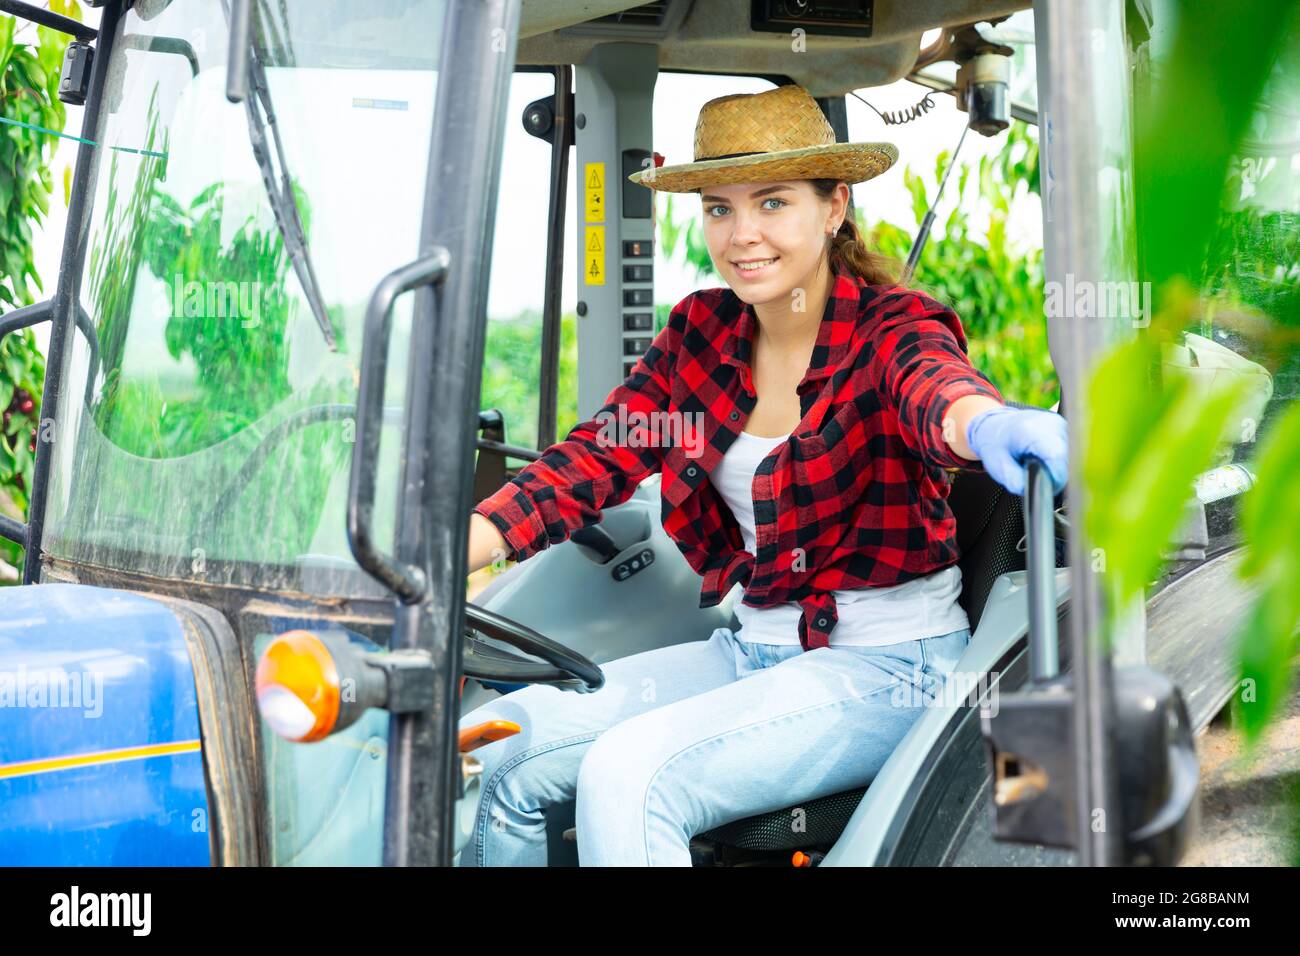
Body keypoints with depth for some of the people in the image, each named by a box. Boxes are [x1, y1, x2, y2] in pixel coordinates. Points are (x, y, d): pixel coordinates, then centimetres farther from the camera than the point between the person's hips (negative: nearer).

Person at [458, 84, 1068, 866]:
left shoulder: (888, 326, -12)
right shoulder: (700, 333, 3)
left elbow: (932, 386, -36)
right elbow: (593, 461, -4)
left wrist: (985, 423, -62)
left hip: (884, 665, -6)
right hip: (753, 648, 6)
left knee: (626, 776, -26)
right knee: (508, 745, -6)